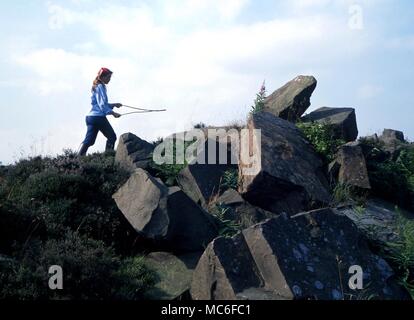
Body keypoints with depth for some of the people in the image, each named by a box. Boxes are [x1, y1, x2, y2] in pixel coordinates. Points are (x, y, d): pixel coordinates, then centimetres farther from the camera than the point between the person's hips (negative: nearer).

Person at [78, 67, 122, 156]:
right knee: (112, 137, 2)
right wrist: (113, 113, -18)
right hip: (99, 116, -9)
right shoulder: (100, 87, -9)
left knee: (89, 140, 5)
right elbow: (102, 105, -16)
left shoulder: (96, 87, 20)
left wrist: (114, 105, 22)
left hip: (91, 116, 9)